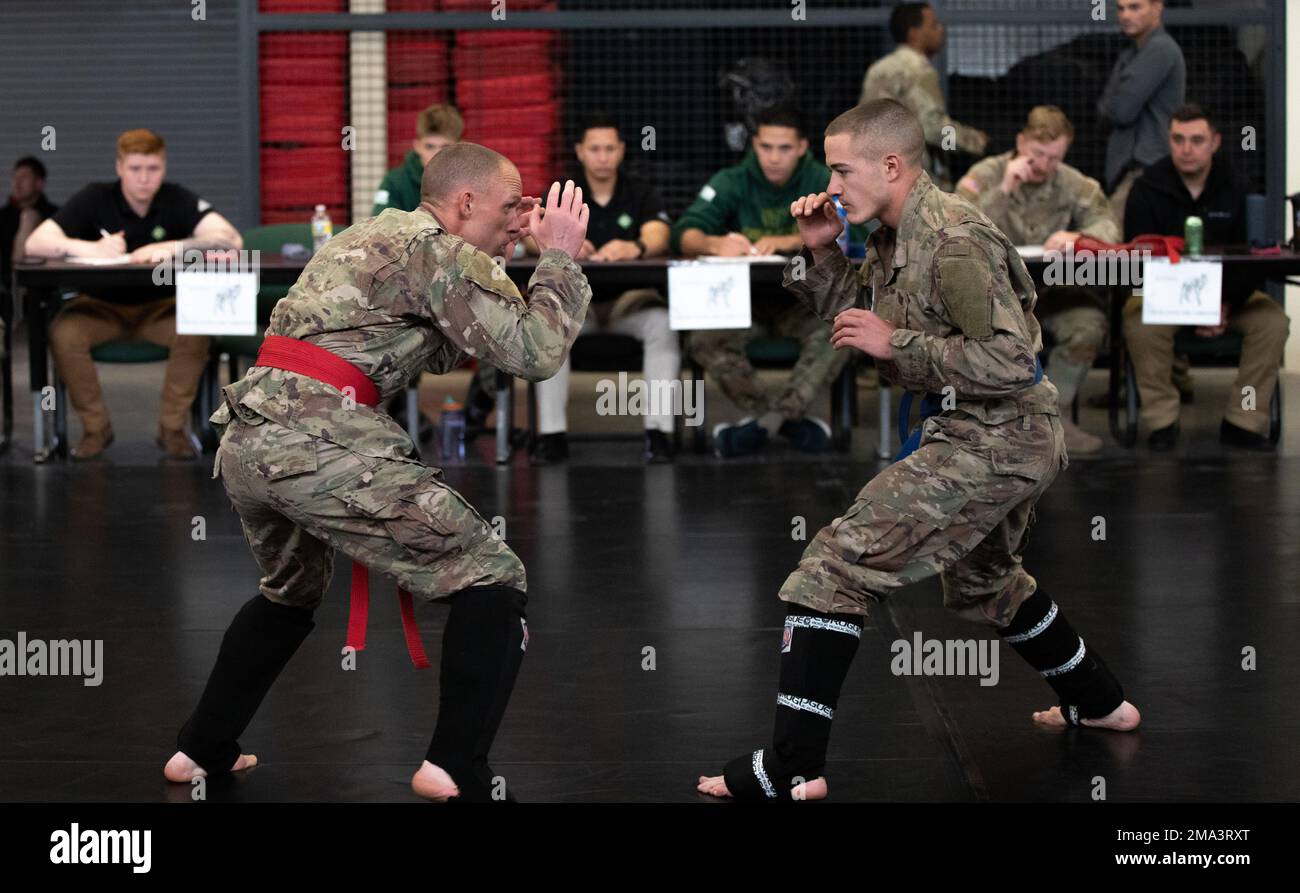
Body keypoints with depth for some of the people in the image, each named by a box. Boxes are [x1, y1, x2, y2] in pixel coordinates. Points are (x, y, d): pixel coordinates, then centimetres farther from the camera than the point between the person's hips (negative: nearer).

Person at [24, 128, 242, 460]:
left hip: (161, 305, 0)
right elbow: (35, 243, -18)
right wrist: (89, 248, -36)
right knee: (63, 334, -30)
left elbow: (231, 239, -23)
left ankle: (172, 427, -11)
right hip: (101, 304, 0)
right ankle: (95, 427, -9)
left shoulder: (178, 200, -10)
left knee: (196, 333, -31)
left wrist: (174, 247, -38)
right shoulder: (95, 199, -10)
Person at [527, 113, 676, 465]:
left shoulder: (642, 193, 3)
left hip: (632, 298, -1)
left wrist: (635, 248, -44)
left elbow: (659, 237, -18)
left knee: (663, 324, -33)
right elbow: (533, 238, -13)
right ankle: (552, 434, -30)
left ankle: (658, 432, -31)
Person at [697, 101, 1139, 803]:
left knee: (836, 567, -16)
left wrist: (896, 343, -23)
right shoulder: (895, 237, 7)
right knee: (982, 579, 34)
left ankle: (792, 769, -17)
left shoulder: (953, 243, -21)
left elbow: (1012, 361, -25)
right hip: (1011, 441, 11)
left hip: (992, 442, -11)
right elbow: (855, 317, 19)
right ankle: (1099, 702, 49)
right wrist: (819, 250, 3)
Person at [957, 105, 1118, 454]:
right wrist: (1004, 190, -27)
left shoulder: (1072, 183, 4)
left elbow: (1108, 227, -7)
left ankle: (1056, 417, -8)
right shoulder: (986, 176, -5)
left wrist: (1078, 238, -30)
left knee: (1089, 324, -27)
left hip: (1052, 290, 3)